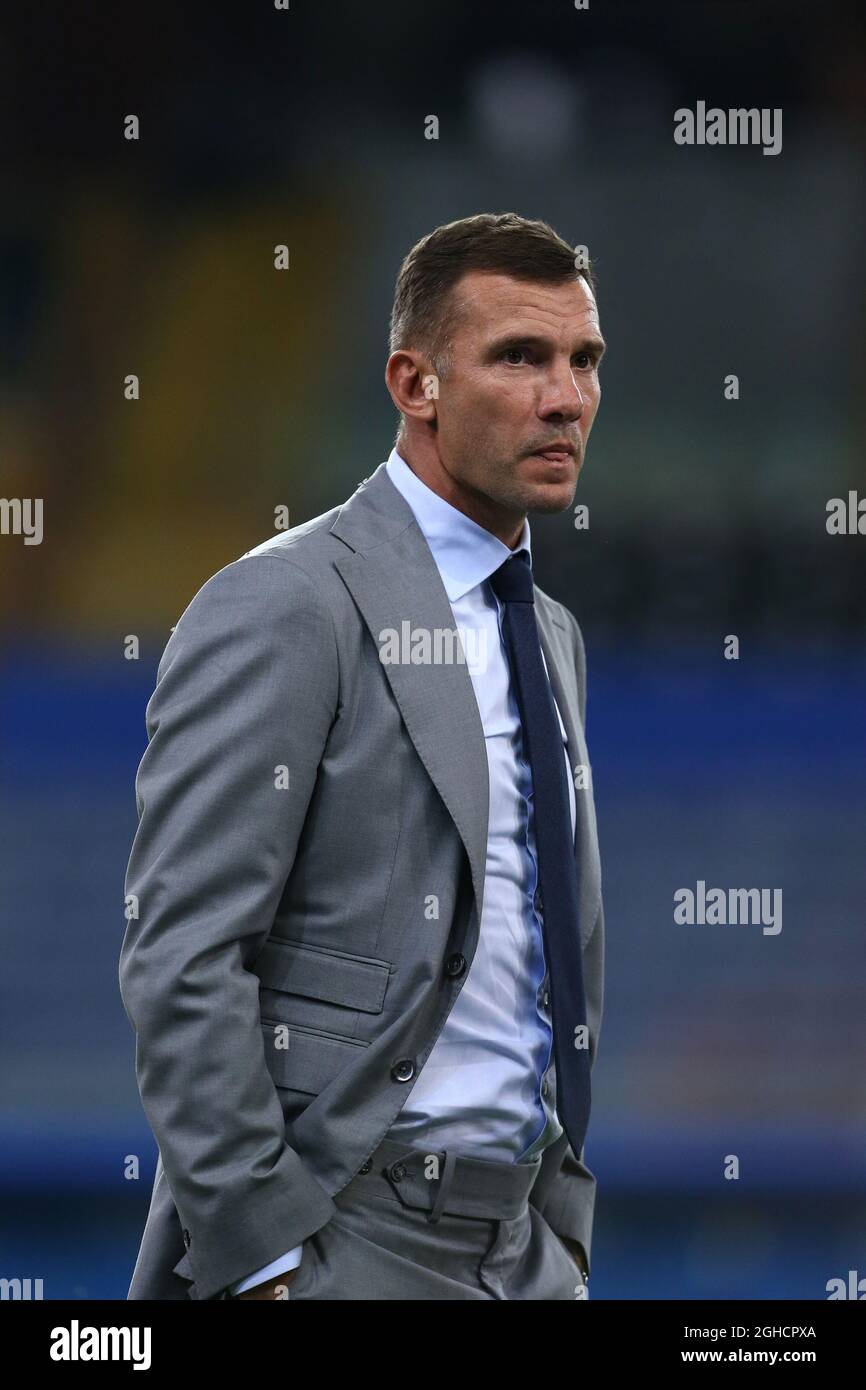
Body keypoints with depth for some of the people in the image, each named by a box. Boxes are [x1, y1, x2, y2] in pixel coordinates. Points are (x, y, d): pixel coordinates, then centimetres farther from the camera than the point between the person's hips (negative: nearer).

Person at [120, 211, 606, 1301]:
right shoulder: (282, 609, -10)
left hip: (519, 1244, 7)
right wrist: (259, 1268, -20)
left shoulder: (554, 636, 16)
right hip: (340, 1244, -7)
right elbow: (181, 962, -16)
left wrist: (565, 1224, 15)